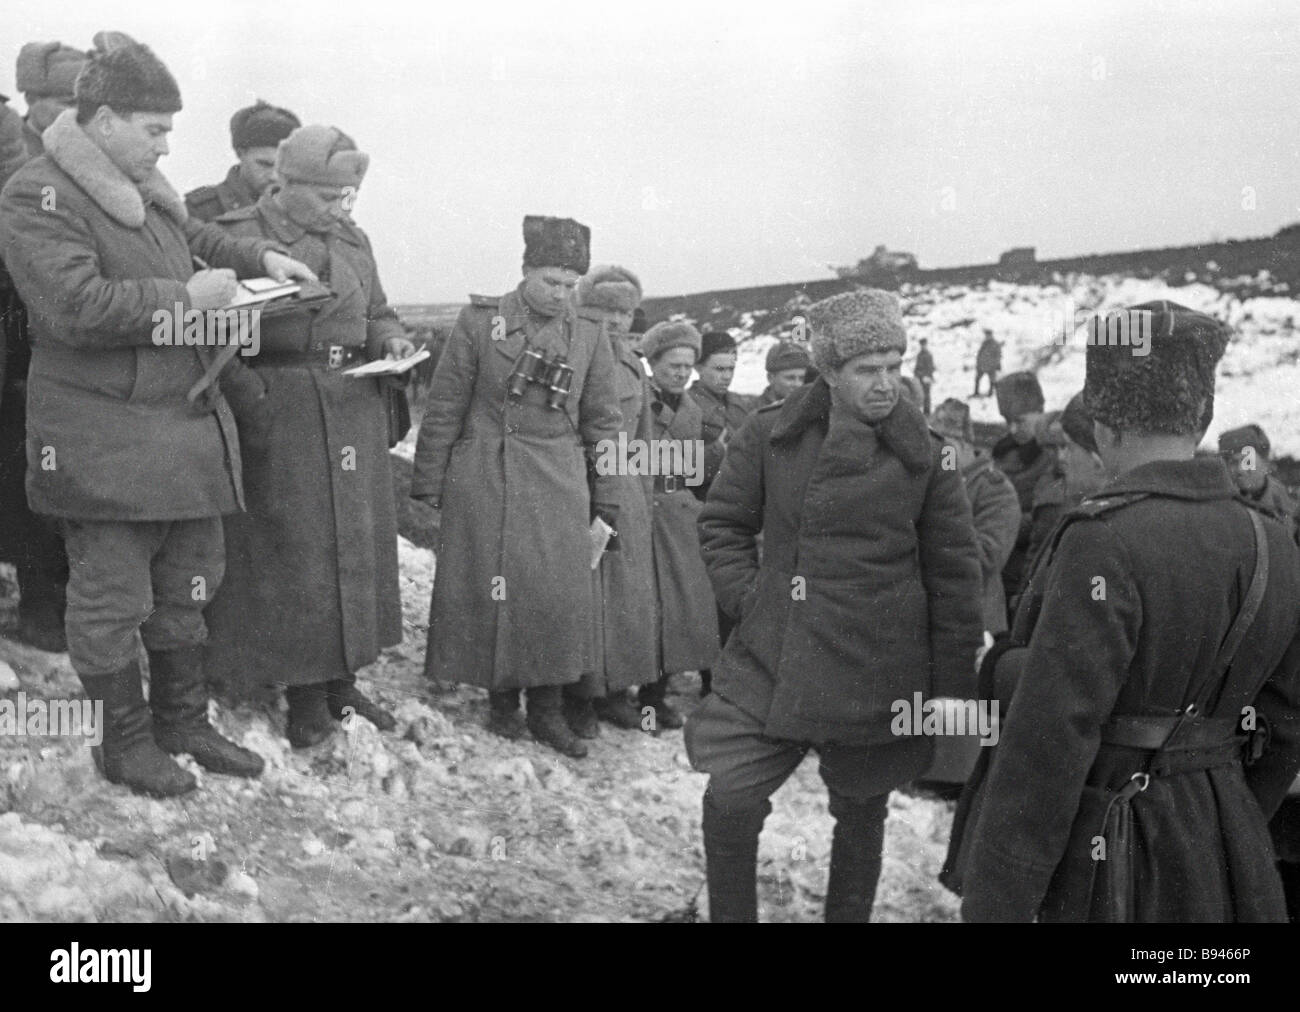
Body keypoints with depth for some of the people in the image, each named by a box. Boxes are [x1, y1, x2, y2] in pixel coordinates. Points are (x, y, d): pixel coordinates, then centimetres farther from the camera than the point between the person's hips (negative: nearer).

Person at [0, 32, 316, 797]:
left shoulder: (146, 190, 14)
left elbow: (194, 239, 35)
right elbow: (75, 306, -24)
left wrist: (257, 257, 17)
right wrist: (184, 297, -20)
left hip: (187, 426, 9)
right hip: (105, 438, -9)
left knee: (187, 586, 16)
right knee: (111, 597, 4)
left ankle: (184, 721, 31)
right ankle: (125, 742, 19)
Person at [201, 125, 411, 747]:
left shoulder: (354, 242, 12)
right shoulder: (236, 236, -7)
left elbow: (377, 314, 22)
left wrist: (391, 341, 0)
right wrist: (248, 390, -23)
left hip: (355, 410, 7)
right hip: (278, 413, -6)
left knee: (356, 544, 10)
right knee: (291, 550, -2)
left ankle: (342, 682, 23)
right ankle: (303, 696, 11)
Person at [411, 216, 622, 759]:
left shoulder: (589, 331, 6)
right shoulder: (479, 320, -2)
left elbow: (603, 420, 10)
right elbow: (444, 407, 1)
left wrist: (607, 498, 6)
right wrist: (428, 483, 0)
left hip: (558, 483, 2)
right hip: (484, 481, -2)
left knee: (559, 593, 1)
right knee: (488, 588, 2)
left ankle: (548, 709, 14)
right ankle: (501, 699, 19)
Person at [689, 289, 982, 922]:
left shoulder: (924, 455, -3)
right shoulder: (771, 435, -1)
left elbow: (954, 576, 1)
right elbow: (723, 523, 10)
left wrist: (951, 691, 0)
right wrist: (749, 599, -3)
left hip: (876, 677, 0)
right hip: (771, 662, 1)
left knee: (860, 815, 14)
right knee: (729, 799, -6)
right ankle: (731, 915, 18)